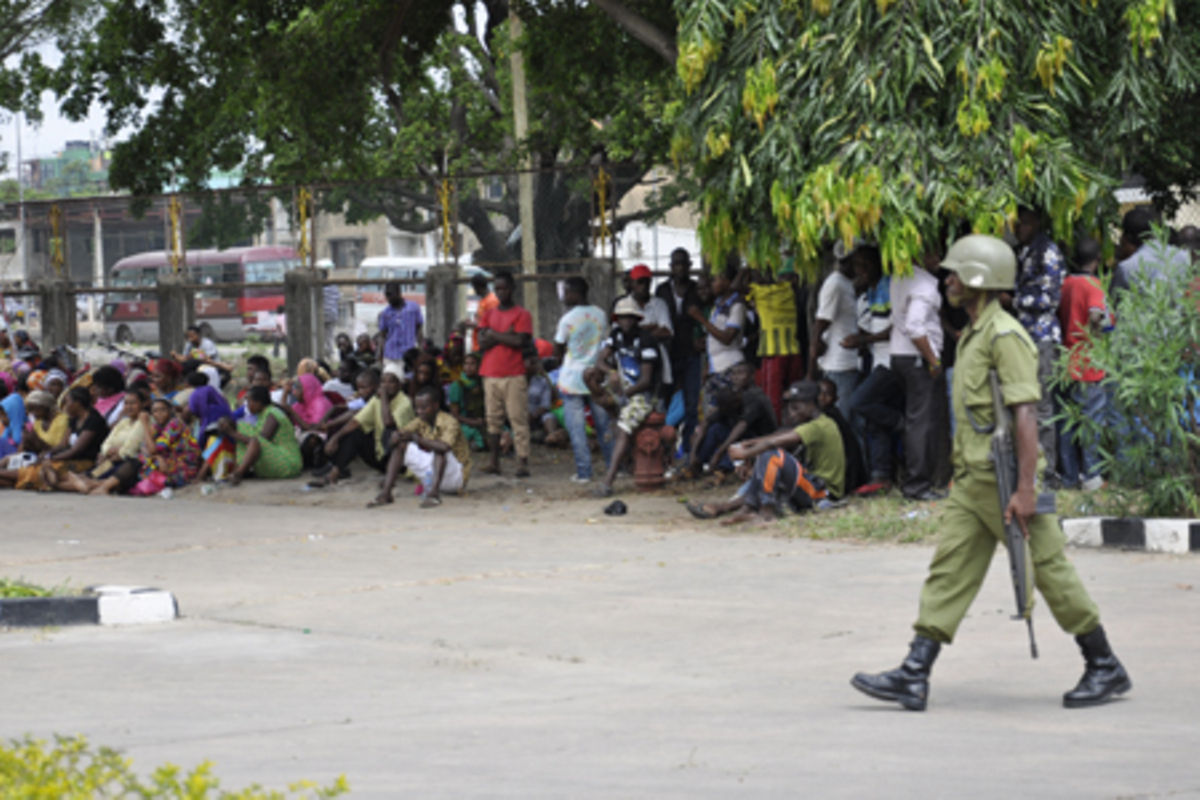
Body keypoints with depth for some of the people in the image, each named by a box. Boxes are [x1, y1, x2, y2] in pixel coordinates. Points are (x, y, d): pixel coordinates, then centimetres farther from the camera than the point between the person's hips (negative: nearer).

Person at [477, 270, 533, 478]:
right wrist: (505, 336, -9)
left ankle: (522, 462, -11)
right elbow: (482, 343, 2)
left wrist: (494, 335, -4)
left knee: (518, 418, -8)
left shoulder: (522, 315, 1)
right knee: (493, 419, 5)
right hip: (491, 374, 5)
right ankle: (494, 462, 9)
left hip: (514, 376, -5)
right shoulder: (488, 315, 14)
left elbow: (520, 341, -12)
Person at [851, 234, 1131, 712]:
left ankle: (1106, 669, 11)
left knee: (1048, 570, -1)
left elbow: (1025, 414, -21)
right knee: (949, 570, 2)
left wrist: (1026, 488, -26)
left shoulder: (1005, 337, -15)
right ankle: (913, 677, -2)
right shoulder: (974, 335, 16)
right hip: (973, 478, 9)